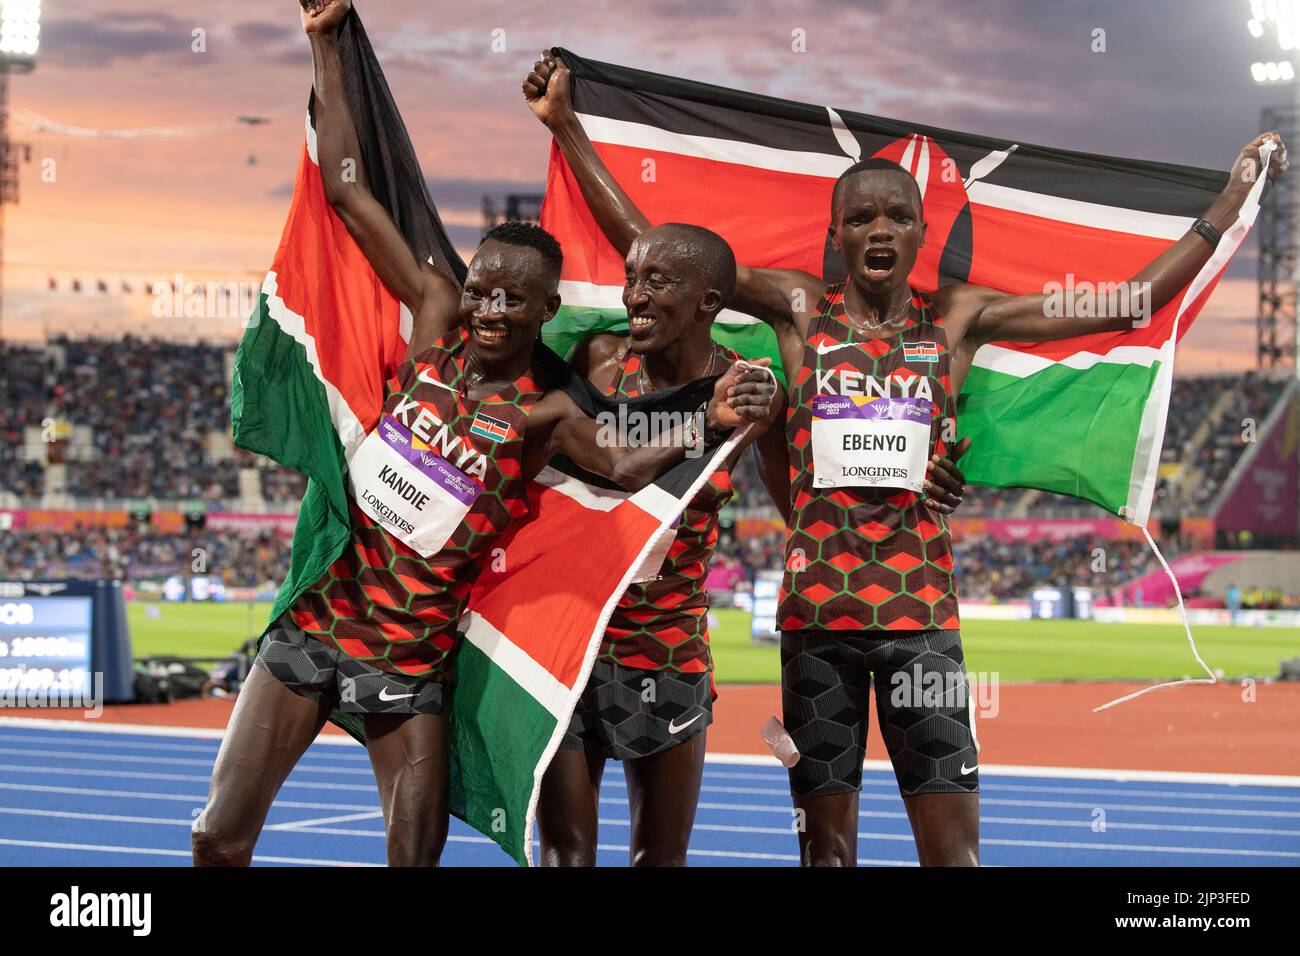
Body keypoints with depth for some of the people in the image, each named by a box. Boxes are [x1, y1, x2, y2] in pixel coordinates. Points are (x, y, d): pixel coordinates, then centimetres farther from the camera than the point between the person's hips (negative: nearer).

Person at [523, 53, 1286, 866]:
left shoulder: (958, 317, 6)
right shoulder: (797, 306, 5)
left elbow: (1129, 305, 6)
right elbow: (646, 246, 3)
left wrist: (1233, 197, 7)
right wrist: (567, 126, 2)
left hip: (922, 608, 0)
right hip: (816, 606, 0)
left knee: (955, 845, -5)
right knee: (826, 843, 6)